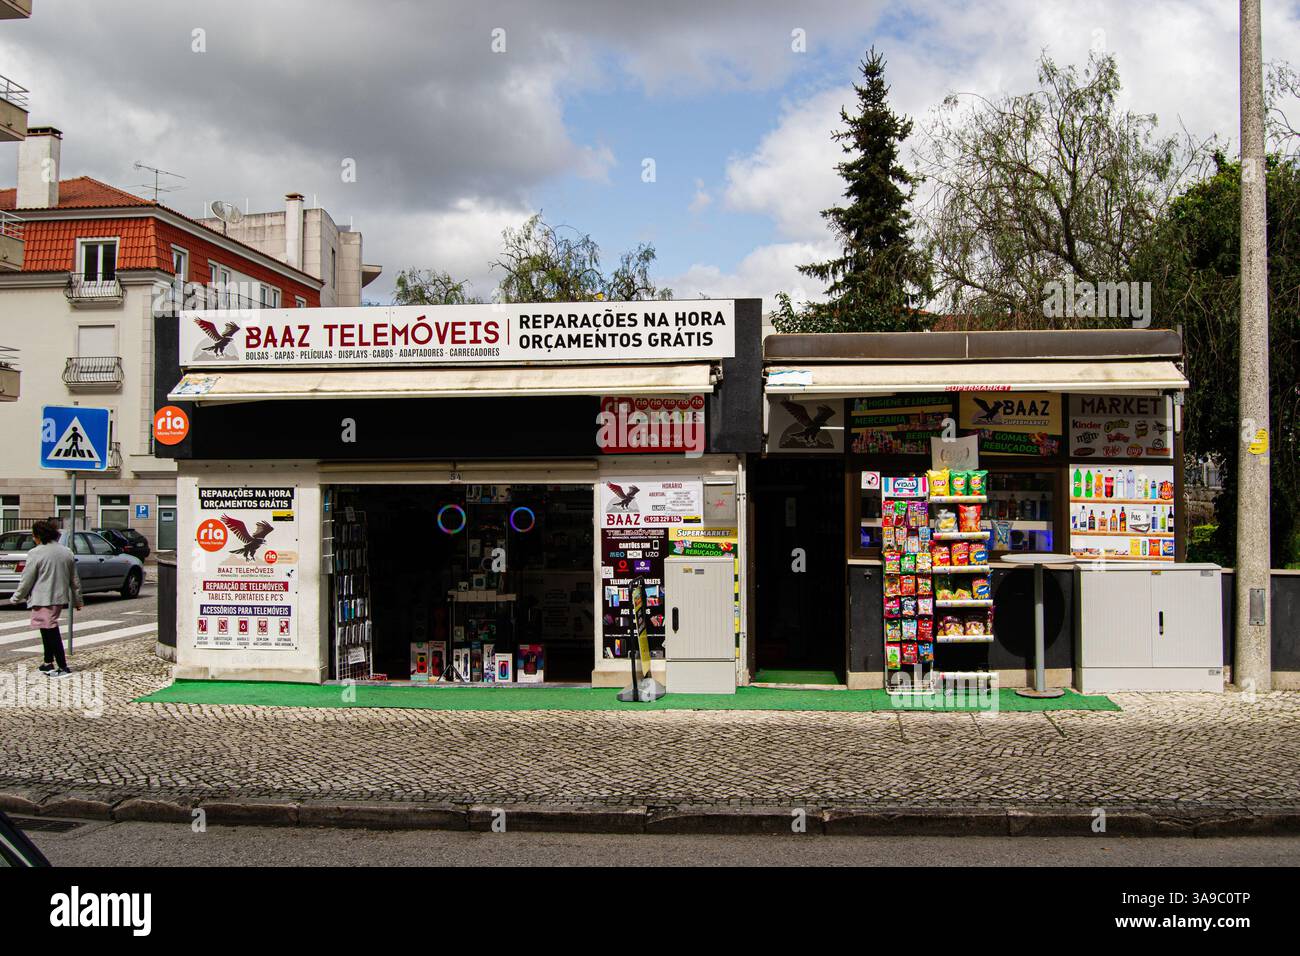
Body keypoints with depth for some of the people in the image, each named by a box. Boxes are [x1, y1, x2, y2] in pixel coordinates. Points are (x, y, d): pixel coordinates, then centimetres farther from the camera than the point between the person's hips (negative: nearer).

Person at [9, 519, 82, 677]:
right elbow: (75, 580, 14)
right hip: (60, 598, 7)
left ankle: (63, 667, -7)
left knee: (51, 633, -5)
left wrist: (16, 597, 5)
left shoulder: (36, 553, -12)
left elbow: (27, 580, -9)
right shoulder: (67, 552, 9)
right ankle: (48, 663, 25)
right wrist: (77, 600, 21)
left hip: (43, 600, -7)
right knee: (49, 631, 19)